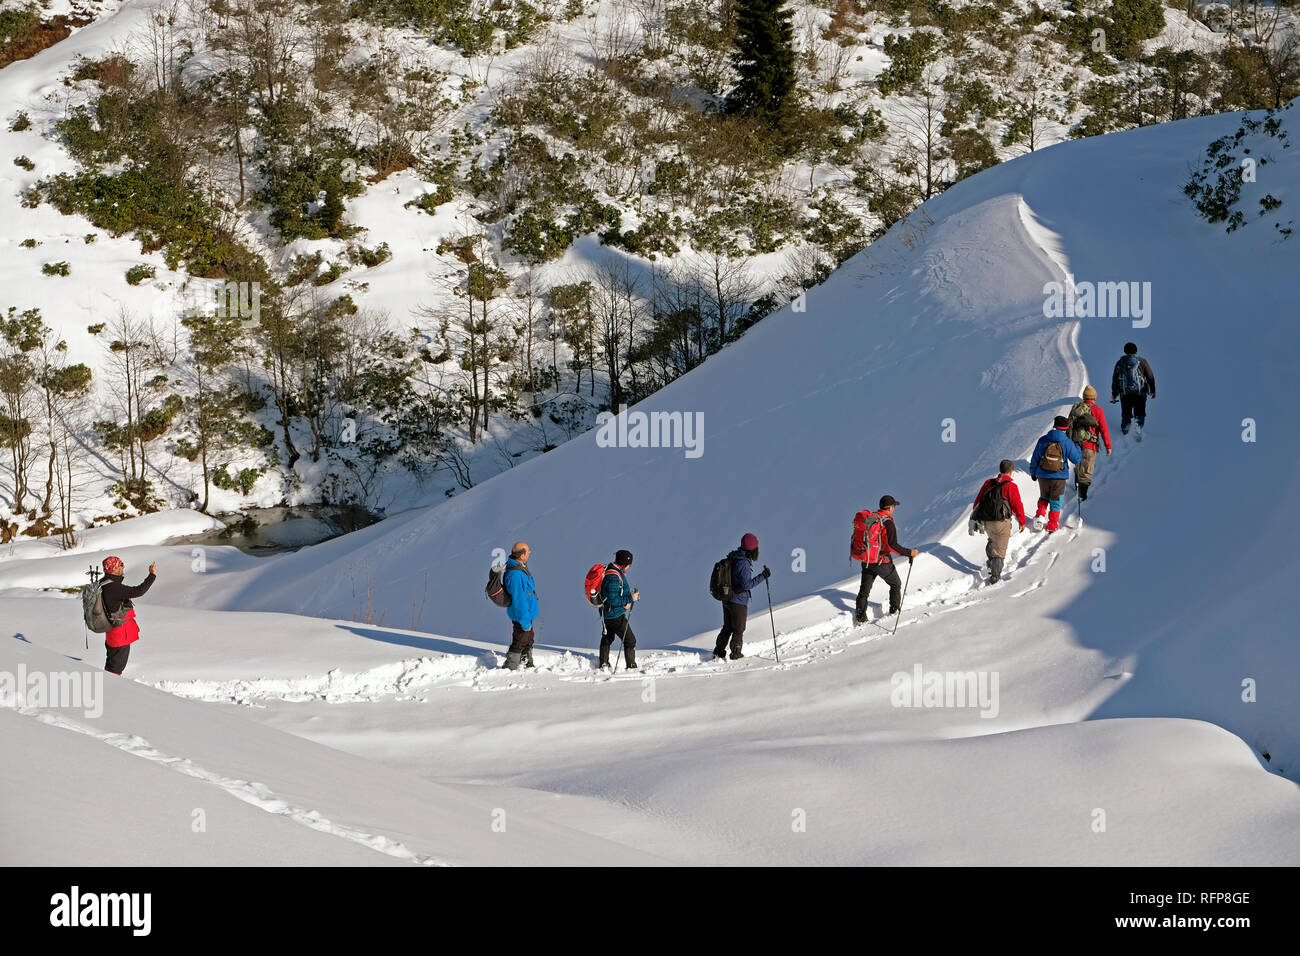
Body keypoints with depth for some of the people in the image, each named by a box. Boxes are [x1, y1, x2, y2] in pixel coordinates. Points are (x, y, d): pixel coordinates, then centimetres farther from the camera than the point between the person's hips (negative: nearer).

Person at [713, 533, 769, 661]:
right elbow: (746, 584, -25)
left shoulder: (731, 559, 2)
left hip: (726, 600, 8)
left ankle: (719, 651, 26)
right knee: (738, 630, 9)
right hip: (739, 602, -8)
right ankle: (736, 654, 19)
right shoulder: (744, 563, -24)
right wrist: (762, 576, -24)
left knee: (727, 627, 22)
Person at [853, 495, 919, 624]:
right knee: (896, 584, 21)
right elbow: (893, 545, -27)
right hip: (882, 562, -5)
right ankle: (894, 609, 29)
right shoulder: (888, 523, -20)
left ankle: (861, 617, 15)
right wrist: (909, 553, -19)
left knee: (864, 589, 17)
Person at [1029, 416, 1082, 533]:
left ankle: (1040, 515, 4)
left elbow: (1035, 458, 3)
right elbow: (1077, 459, -2)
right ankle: (1052, 526, 14)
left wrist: (1033, 472, 17)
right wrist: (1077, 448, 17)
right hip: (1059, 477, -2)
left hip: (1043, 476, 2)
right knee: (1056, 501, 11)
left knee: (1044, 497, 24)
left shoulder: (1043, 440, -4)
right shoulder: (1067, 443, -10)